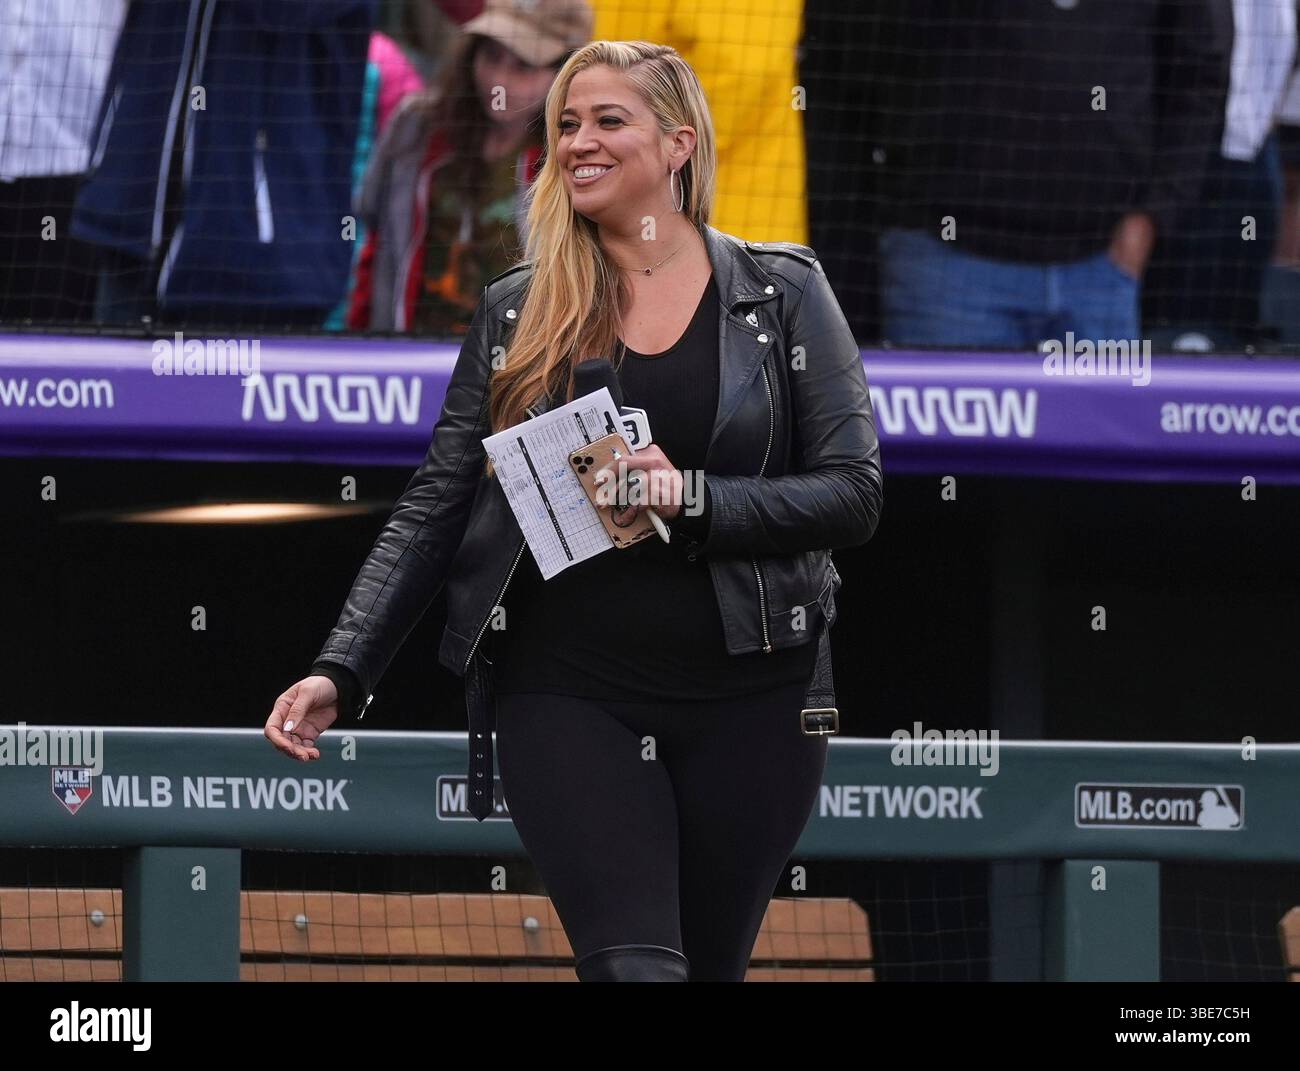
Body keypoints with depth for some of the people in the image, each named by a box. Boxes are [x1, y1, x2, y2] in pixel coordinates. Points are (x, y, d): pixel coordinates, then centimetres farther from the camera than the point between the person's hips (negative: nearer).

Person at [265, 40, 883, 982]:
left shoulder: (782, 294, 5)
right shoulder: (517, 312, 9)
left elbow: (853, 495, -2)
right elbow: (433, 513, 8)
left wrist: (691, 498, -17)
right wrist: (340, 673, -4)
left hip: (748, 697, 0)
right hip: (569, 696, 0)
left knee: (711, 967, 5)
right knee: (635, 970, -17)